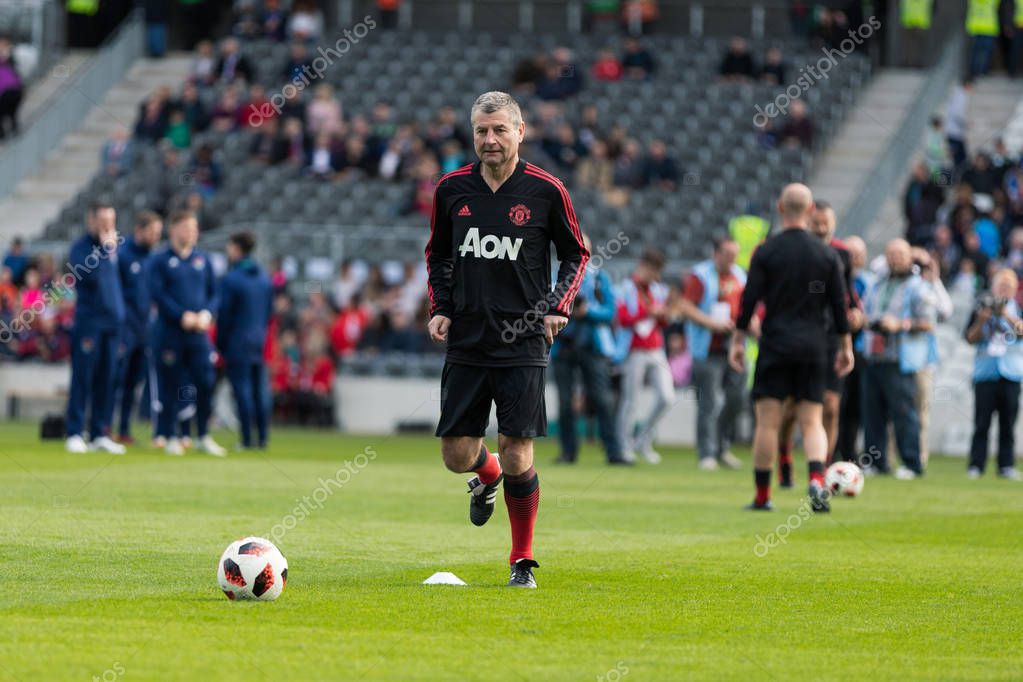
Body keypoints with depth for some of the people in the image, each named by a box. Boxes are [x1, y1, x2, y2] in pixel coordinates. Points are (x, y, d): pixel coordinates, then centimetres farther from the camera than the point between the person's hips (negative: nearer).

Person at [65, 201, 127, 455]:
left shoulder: (113, 247, 15)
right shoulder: (81, 247, -6)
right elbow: (92, 273, -22)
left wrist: (120, 313, 13)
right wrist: (105, 248, -15)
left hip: (111, 321, 7)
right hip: (88, 322, -7)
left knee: (106, 381, 7)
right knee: (83, 379, -6)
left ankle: (99, 434, 11)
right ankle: (75, 434, -4)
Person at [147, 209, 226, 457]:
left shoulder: (203, 260, 13)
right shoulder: (159, 260, 0)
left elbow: (213, 293, 14)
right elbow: (157, 294, -9)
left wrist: (206, 314, -5)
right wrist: (182, 315, -16)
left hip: (198, 334, 3)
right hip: (169, 332, -3)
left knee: (206, 383, -4)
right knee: (170, 386, 0)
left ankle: (204, 436, 7)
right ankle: (170, 437, 9)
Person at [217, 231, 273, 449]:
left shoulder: (230, 279, -11)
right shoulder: (264, 278, 10)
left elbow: (224, 315, -10)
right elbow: (269, 311, 13)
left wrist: (220, 344, -1)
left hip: (238, 342, -6)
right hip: (260, 340, 6)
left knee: (242, 390, -5)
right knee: (259, 389, 8)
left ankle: (247, 438, -7)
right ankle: (262, 438, 7)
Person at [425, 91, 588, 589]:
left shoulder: (545, 190, -4)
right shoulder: (453, 189, 4)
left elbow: (576, 254, 8)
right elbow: (438, 254, 19)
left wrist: (559, 307, -5)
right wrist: (439, 308, 6)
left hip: (523, 344, -3)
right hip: (466, 342, 3)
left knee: (517, 457, -7)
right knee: (457, 455, 2)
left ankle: (523, 562, 8)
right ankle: (487, 476, 39)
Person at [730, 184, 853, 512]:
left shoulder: (765, 252, -3)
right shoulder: (827, 255, 3)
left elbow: (749, 300, -4)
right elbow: (839, 304, 5)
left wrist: (738, 341, 3)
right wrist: (846, 346, 13)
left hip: (775, 347, -2)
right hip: (813, 349, 2)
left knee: (767, 421, 3)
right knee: (812, 421, 6)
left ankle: (762, 495, 6)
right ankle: (817, 479, -18)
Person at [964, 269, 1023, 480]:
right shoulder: (982, 307, 10)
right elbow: (971, 338, 7)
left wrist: (1006, 314, -23)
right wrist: (981, 320, -9)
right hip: (985, 373, 0)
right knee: (981, 422, -3)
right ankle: (976, 465, -2)